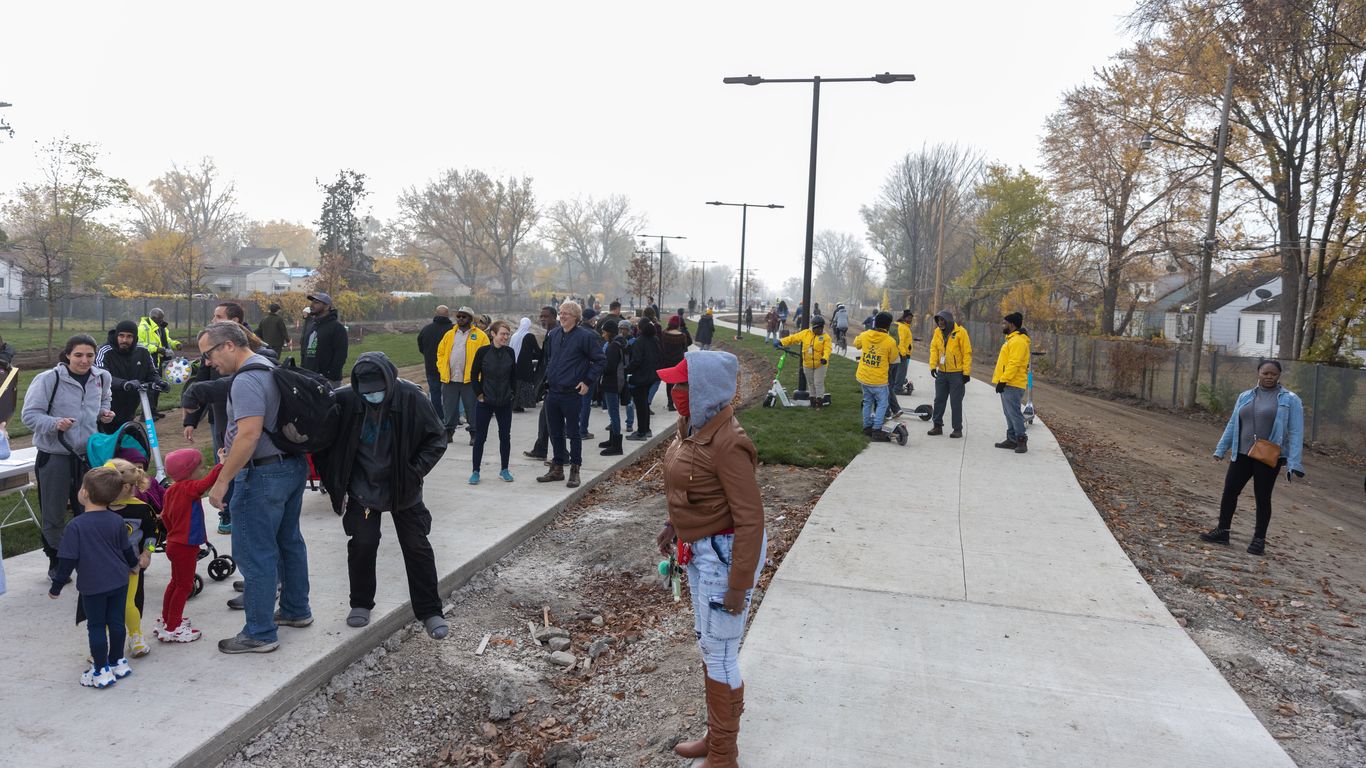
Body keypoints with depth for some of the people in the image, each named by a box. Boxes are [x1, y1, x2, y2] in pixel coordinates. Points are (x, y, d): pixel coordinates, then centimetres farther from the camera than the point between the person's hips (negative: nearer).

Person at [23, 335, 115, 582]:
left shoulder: (101, 378, 1)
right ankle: (56, 562, 26)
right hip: (55, 456, -4)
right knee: (54, 514, 8)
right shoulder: (48, 379, -16)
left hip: (88, 453, 4)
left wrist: (104, 413, 3)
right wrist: (55, 423, -29)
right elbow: (29, 414, -12)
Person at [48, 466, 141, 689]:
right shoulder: (117, 521, -3)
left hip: (92, 587, -4)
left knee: (96, 626, 7)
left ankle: (101, 670, 14)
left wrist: (56, 587, -3)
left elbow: (67, 560, -14)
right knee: (116, 622, 15)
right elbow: (127, 549, 10)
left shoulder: (76, 526, -17)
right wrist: (133, 564, 30)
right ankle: (117, 662, 27)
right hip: (119, 581, 4)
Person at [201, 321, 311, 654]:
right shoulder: (270, 368, 13)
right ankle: (296, 610, 34)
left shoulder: (246, 380, -19)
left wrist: (221, 482, -24)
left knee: (254, 554, -2)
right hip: (294, 465, 11)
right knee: (289, 541, 21)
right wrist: (230, 446, 20)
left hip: (264, 474, -10)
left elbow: (249, 434, -28)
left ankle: (259, 633, 5)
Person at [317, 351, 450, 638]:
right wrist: (334, 482, -5)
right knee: (362, 545, 4)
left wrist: (415, 472, -17)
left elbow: (437, 438, -9)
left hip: (403, 490, 0)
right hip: (362, 489, 1)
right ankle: (361, 603, 28)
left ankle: (429, 611, 14)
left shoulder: (412, 400, -20)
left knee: (417, 547, 4)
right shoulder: (345, 401, -18)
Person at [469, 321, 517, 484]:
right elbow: (474, 375, -3)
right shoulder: (483, 351, -9)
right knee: (480, 437, 3)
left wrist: (513, 394, 3)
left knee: (505, 436, 8)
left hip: (505, 403, 3)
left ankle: (504, 470, 21)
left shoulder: (510, 352, -1)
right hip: (485, 403, -3)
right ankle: (476, 471, 12)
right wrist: (479, 394, -6)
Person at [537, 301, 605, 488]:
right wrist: (548, 375, 16)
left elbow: (600, 360, -5)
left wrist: (587, 381, -9)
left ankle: (574, 471, 10)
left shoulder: (585, 336, -9)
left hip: (572, 394, -6)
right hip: (552, 393, 6)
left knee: (573, 432, 2)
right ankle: (557, 468, 23)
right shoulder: (553, 334, 9)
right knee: (555, 432, 12)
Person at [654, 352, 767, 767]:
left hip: (724, 553, -9)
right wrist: (673, 525, 16)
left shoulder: (726, 444, -27)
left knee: (719, 654, 5)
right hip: (700, 549, 9)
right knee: (707, 644, 22)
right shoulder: (693, 427, 0)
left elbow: (751, 519, -25)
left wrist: (738, 584, -22)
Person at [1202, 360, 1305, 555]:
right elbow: (1232, 425, 15)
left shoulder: (1290, 400, -4)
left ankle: (1259, 539, 16)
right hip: (1242, 454, 4)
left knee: (1262, 497, 4)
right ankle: (1222, 531, 16)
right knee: (1229, 491, 5)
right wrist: (1221, 449, 13)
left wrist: (1294, 464, -15)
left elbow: (1295, 433, -8)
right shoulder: (1245, 397, 9)